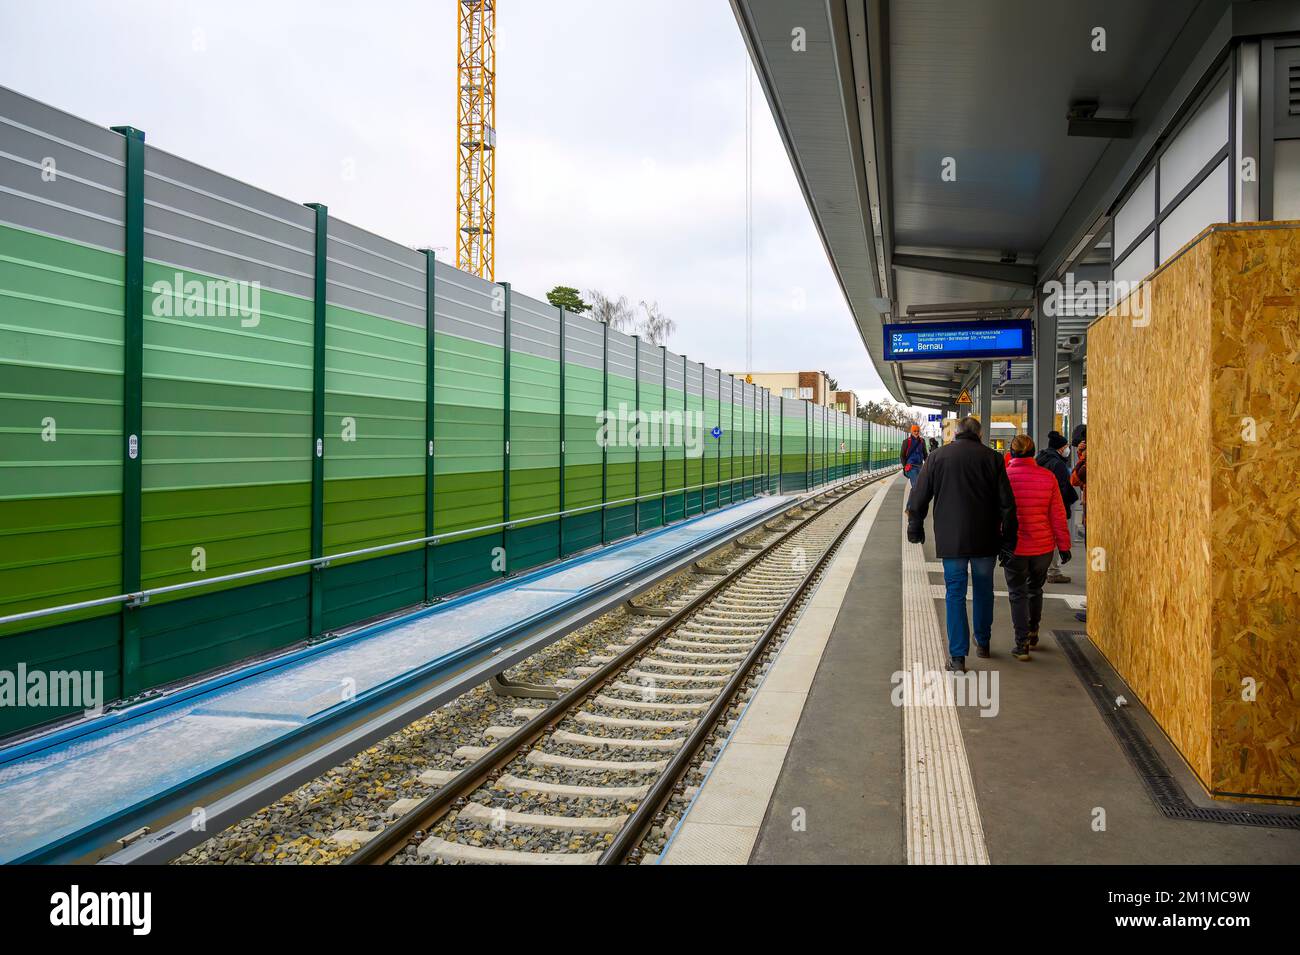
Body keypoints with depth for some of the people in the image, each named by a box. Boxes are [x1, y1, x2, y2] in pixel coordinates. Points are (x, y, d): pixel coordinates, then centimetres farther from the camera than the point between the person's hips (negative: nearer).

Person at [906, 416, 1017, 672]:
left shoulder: (938, 456, 0)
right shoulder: (992, 458, -2)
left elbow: (919, 497, 3)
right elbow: (1007, 503, -3)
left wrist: (915, 527, 15)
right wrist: (1008, 537, 4)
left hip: (950, 539, -1)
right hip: (985, 539, 1)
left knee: (955, 593, 3)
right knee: (984, 589, 18)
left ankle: (958, 656, 1)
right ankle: (983, 643, 33)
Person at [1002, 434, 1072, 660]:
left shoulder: (1004, 476, -10)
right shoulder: (1047, 476, -4)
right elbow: (1058, 514, 0)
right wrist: (1064, 545, 8)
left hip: (1014, 546, -3)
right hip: (1043, 545, 3)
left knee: (1018, 593, 7)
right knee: (1035, 589, 23)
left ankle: (1022, 644, 4)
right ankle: (1032, 634, 36)